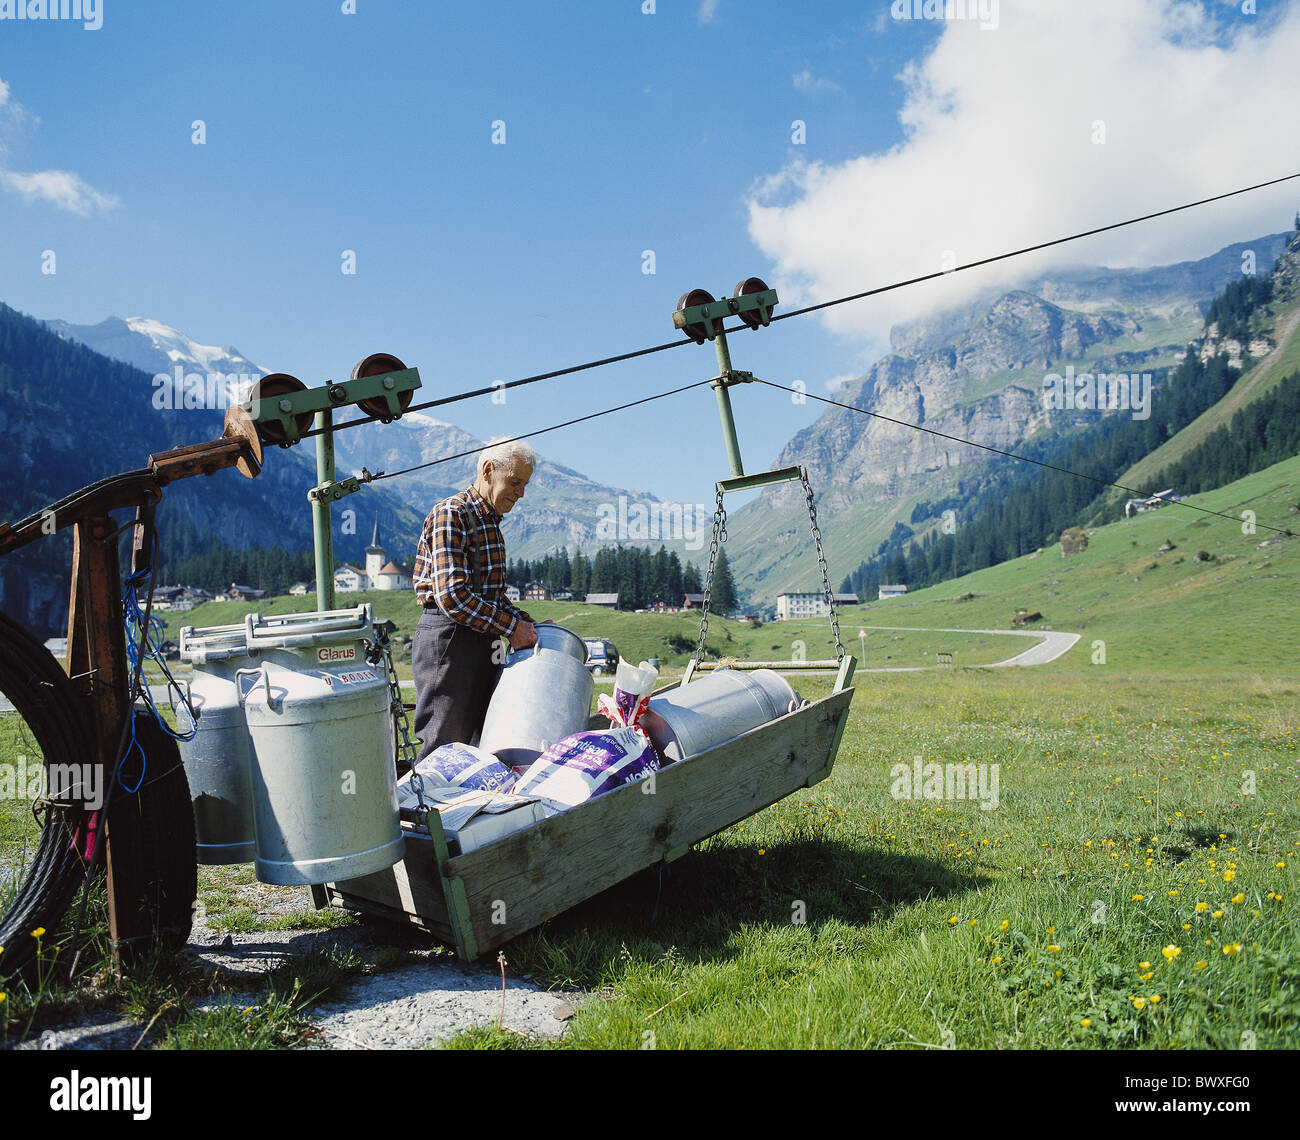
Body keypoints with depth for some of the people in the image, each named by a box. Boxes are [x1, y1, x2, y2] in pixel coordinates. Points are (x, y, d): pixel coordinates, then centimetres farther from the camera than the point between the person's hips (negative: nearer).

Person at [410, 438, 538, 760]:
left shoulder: (491, 522, 18)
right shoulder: (450, 514, -11)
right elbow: (452, 596, -21)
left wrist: (527, 623, 8)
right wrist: (511, 626, -18)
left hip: (484, 641, 9)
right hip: (448, 639, -9)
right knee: (443, 749, -5)